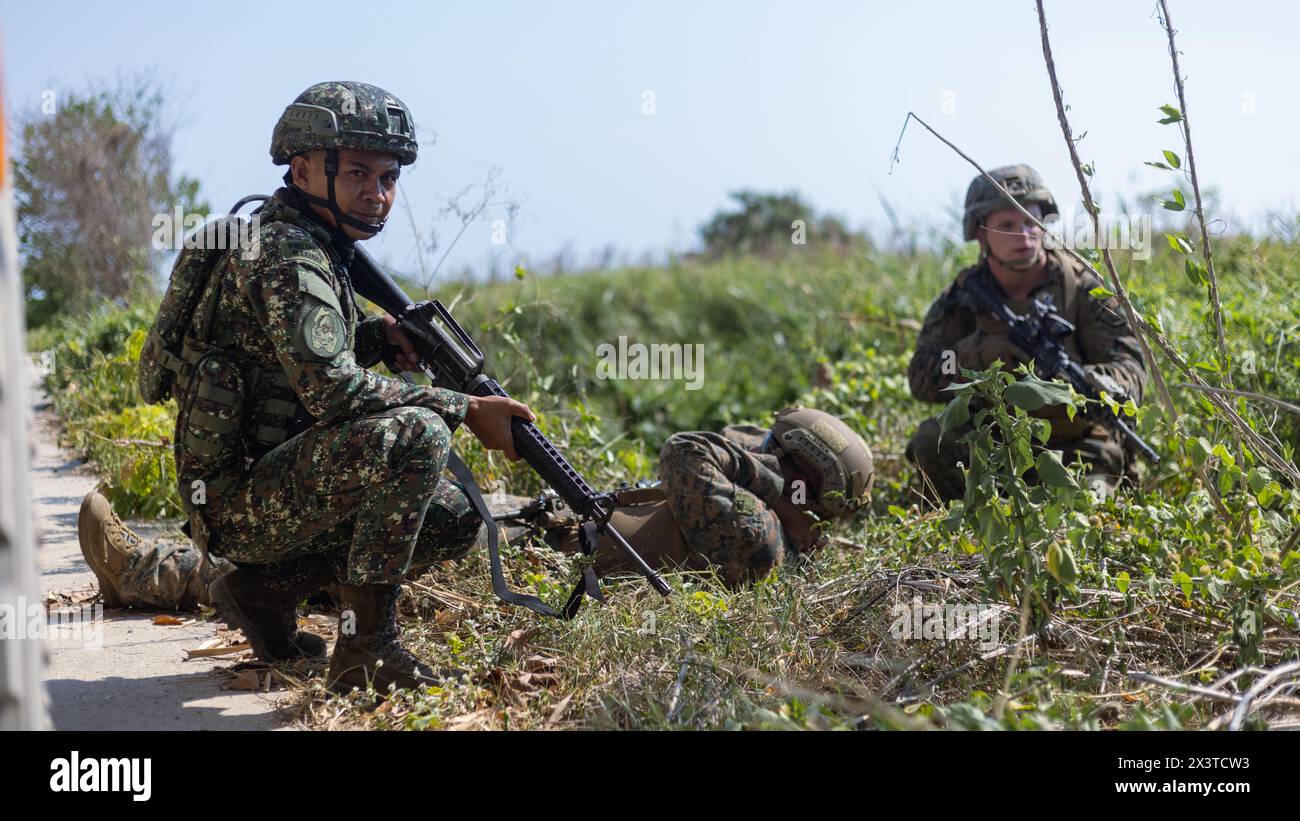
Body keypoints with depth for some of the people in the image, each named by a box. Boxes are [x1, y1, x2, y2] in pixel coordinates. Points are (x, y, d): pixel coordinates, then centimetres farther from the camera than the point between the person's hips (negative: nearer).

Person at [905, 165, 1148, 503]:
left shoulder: (1081, 287, -7)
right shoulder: (963, 297, -3)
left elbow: (1129, 367, -14)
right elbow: (922, 381, -10)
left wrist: (1093, 383, -38)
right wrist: (978, 351, -28)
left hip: (1078, 447, -1)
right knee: (932, 440, -24)